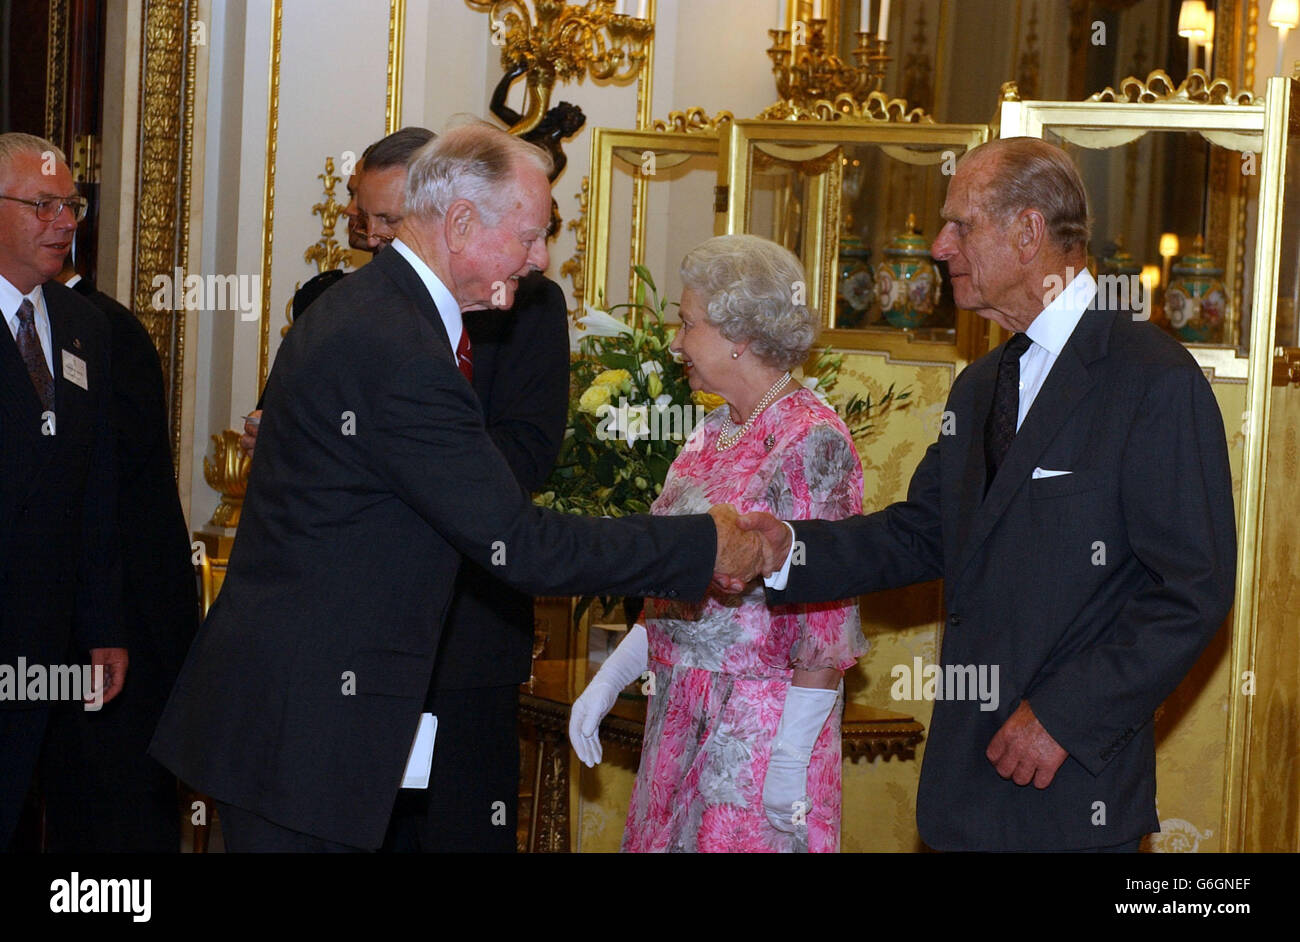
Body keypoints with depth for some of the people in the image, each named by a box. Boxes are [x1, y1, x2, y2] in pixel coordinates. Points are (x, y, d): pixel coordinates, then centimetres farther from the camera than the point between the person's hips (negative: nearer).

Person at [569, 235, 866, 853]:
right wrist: (609, 680, 10)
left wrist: (792, 754, -18)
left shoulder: (812, 440, -15)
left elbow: (826, 611, -16)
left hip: (760, 726, -7)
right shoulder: (710, 435, 10)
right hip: (680, 716, 8)